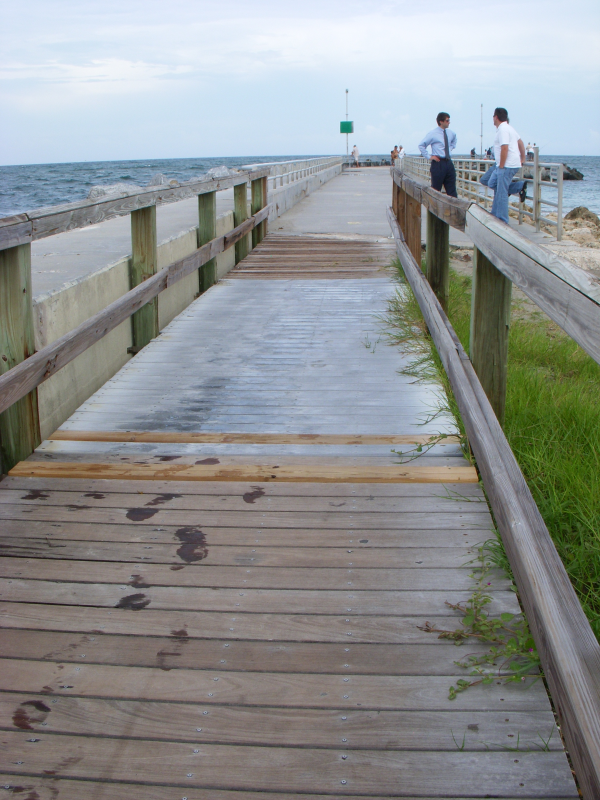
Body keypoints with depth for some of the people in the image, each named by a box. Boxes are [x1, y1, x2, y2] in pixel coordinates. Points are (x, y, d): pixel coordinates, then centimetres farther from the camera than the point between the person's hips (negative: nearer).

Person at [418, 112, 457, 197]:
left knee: (451, 189, 5)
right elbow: (421, 146, -5)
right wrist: (429, 157, -8)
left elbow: (454, 142, 34)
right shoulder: (432, 134, -6)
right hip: (438, 163, -5)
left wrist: (450, 148, 17)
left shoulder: (450, 133, 10)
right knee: (436, 189, -1)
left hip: (449, 162, 5)